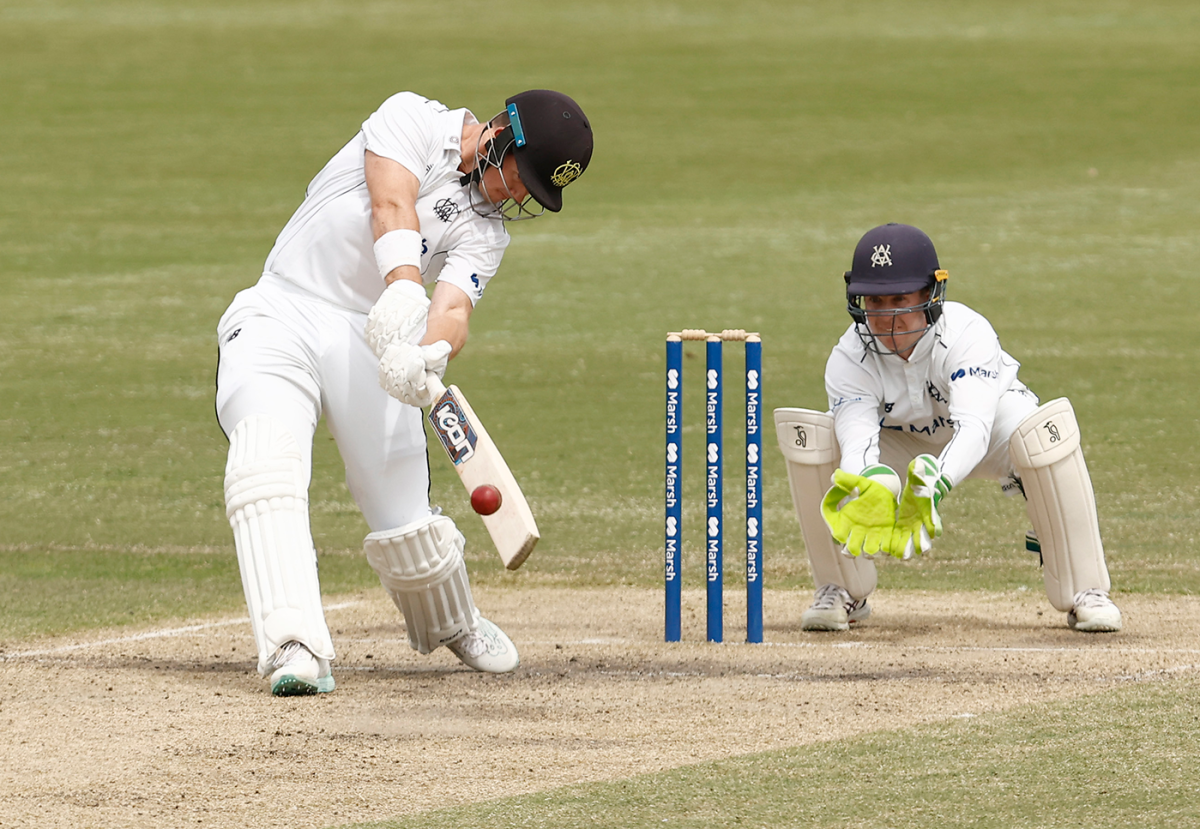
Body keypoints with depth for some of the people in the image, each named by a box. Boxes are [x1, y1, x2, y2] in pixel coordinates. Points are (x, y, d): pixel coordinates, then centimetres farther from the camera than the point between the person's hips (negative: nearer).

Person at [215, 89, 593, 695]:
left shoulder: (488, 229, 5)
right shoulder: (413, 121, -3)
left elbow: (453, 309, -12)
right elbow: (392, 207, -21)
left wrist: (429, 354, -36)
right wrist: (404, 286, -39)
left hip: (372, 341, 3)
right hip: (280, 317, -3)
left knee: (405, 525, -3)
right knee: (267, 461, -29)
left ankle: (452, 624, 31)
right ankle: (294, 646, -39)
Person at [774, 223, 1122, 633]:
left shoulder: (967, 334, -35)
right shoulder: (850, 357, -28)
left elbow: (973, 428, -50)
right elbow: (857, 440, -42)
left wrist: (934, 485, -69)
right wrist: (870, 487, -67)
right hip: (901, 448, 2)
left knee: (1049, 427, -37)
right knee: (808, 433, -26)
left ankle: (1084, 592, -21)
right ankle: (842, 592, -7)